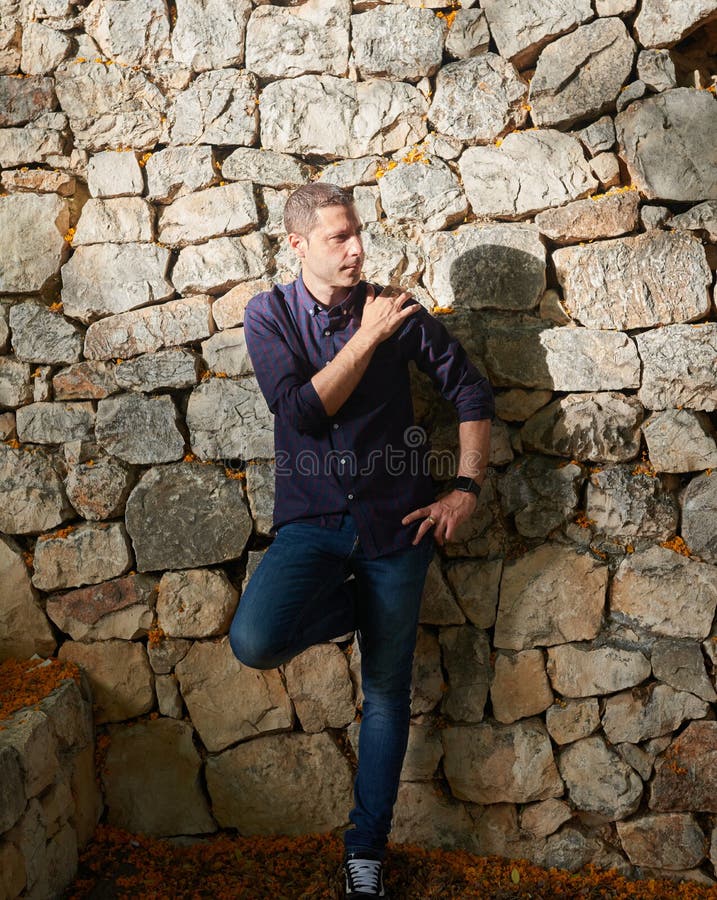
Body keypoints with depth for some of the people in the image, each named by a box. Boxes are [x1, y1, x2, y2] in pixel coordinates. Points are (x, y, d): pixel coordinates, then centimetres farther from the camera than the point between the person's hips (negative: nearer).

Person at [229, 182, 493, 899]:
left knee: (387, 686, 8)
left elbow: (472, 394, 6)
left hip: (395, 521, 1)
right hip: (312, 522, 0)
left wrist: (466, 490, -3)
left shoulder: (397, 310, 2)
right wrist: (368, 335, -14)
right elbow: (302, 412, -14)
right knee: (255, 641, -27)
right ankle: (358, 608, 9)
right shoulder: (270, 315, 0)